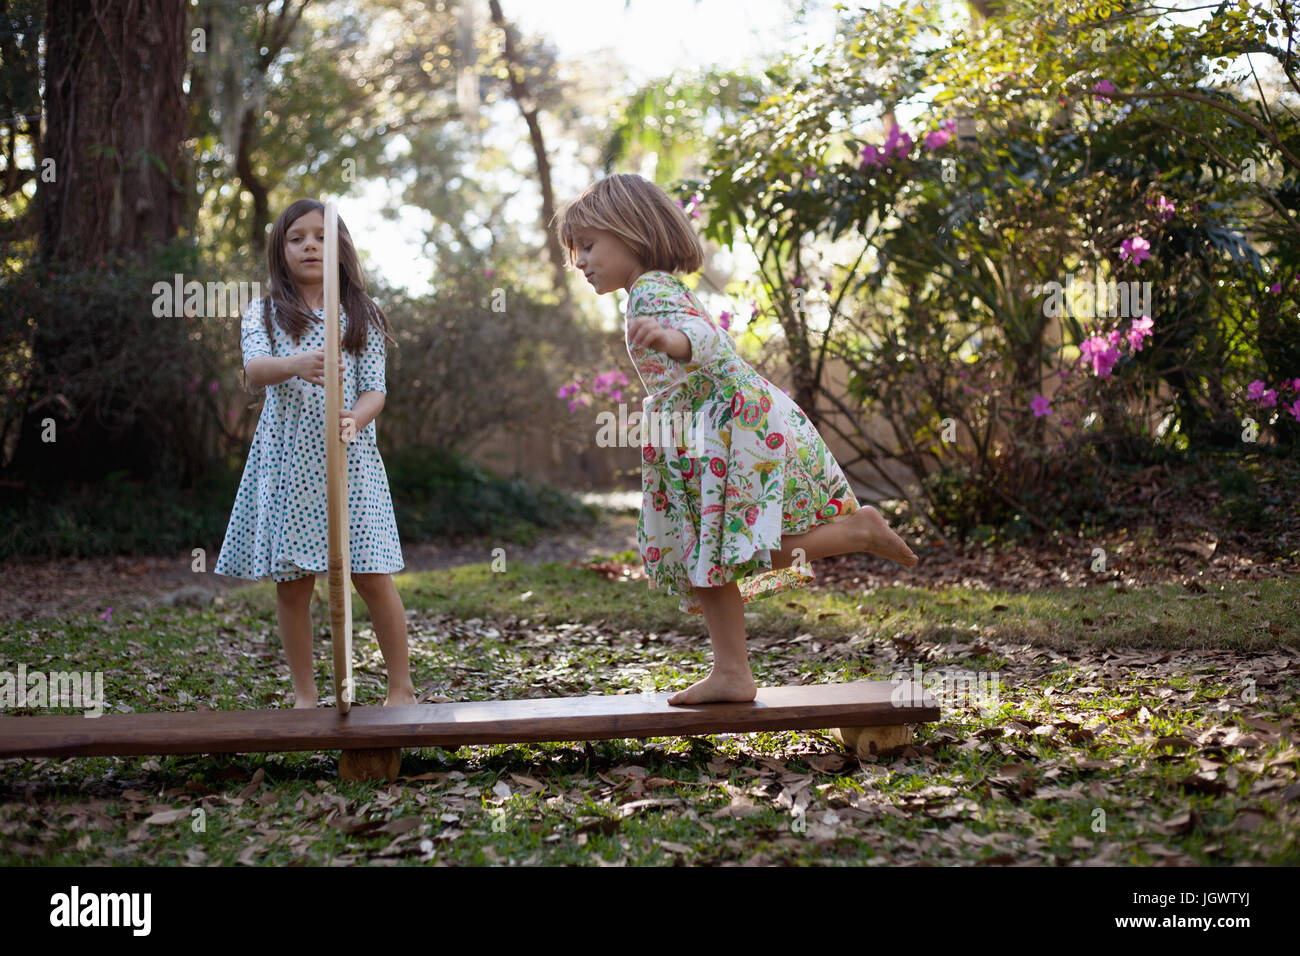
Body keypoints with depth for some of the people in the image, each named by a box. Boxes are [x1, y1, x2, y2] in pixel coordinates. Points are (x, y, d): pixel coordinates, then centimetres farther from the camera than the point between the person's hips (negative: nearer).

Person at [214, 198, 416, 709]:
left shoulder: (361, 316, 7)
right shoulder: (262, 316, 6)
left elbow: (375, 390, 0)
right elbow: (254, 369, -13)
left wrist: (355, 419, -24)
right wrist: (296, 365, -36)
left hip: (348, 459, -1)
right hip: (286, 460, 1)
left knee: (373, 579, -4)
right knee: (291, 583, 4)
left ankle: (401, 687, 10)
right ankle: (305, 695, 17)